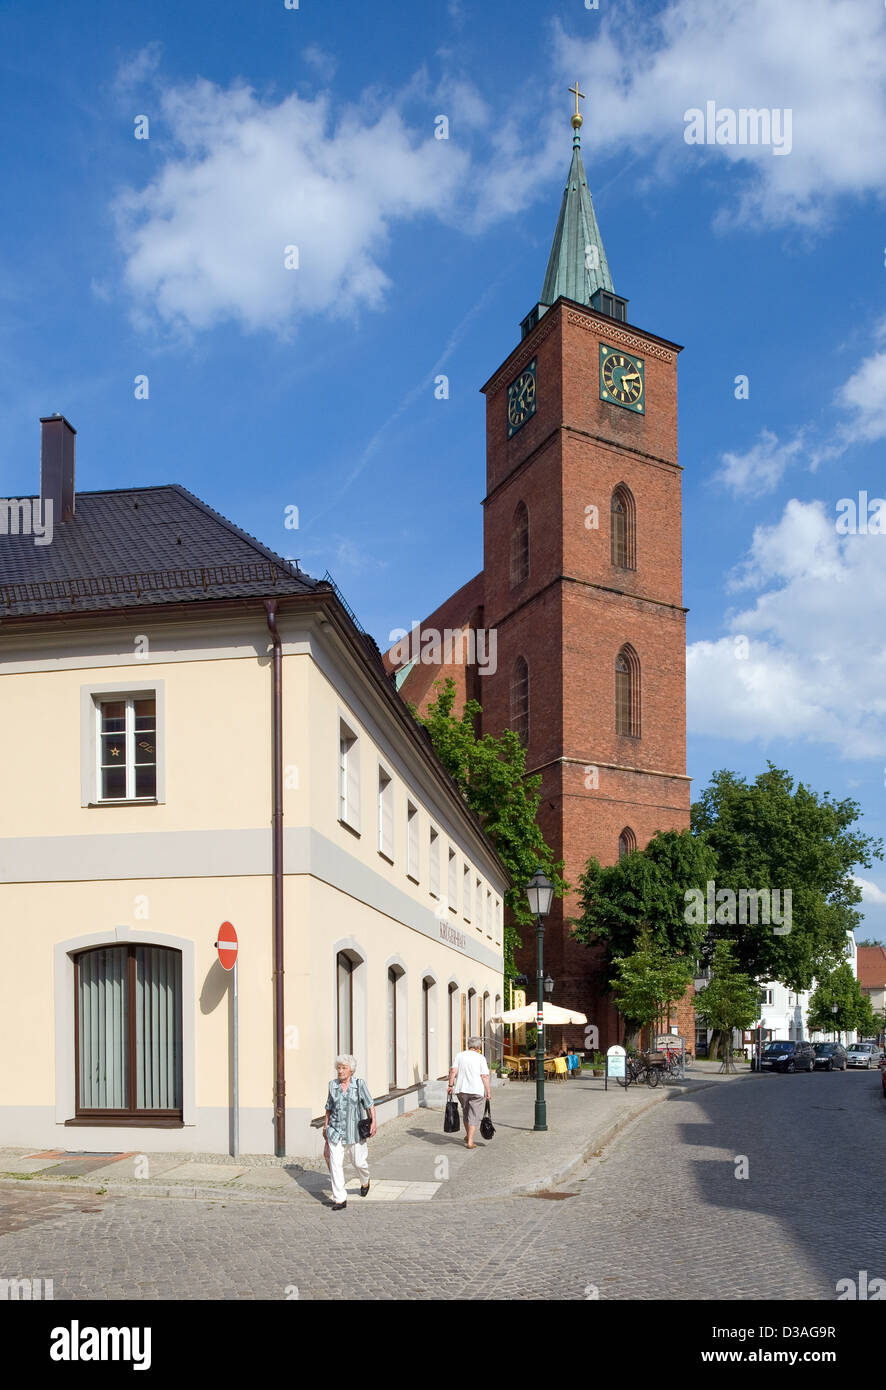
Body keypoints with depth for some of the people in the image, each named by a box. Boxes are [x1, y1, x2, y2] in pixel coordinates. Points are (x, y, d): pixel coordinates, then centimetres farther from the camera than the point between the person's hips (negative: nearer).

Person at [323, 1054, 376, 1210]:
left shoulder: (359, 1083, -5)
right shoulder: (333, 1085, 2)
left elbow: (369, 1104, -4)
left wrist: (373, 1122, -13)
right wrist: (326, 1126, 17)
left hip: (354, 1130, -2)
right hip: (335, 1130, 2)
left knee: (359, 1161, 10)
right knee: (335, 1164, -7)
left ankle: (365, 1181, 44)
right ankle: (340, 1199, -1)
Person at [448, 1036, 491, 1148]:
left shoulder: (459, 1055, 7)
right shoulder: (481, 1058, -1)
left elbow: (453, 1071, -3)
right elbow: (485, 1076, -6)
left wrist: (451, 1085, 2)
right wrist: (488, 1092, -3)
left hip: (461, 1089, 3)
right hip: (476, 1090, -3)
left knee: (466, 1113, 22)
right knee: (474, 1116, 2)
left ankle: (468, 1136, 34)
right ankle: (470, 1141, -5)